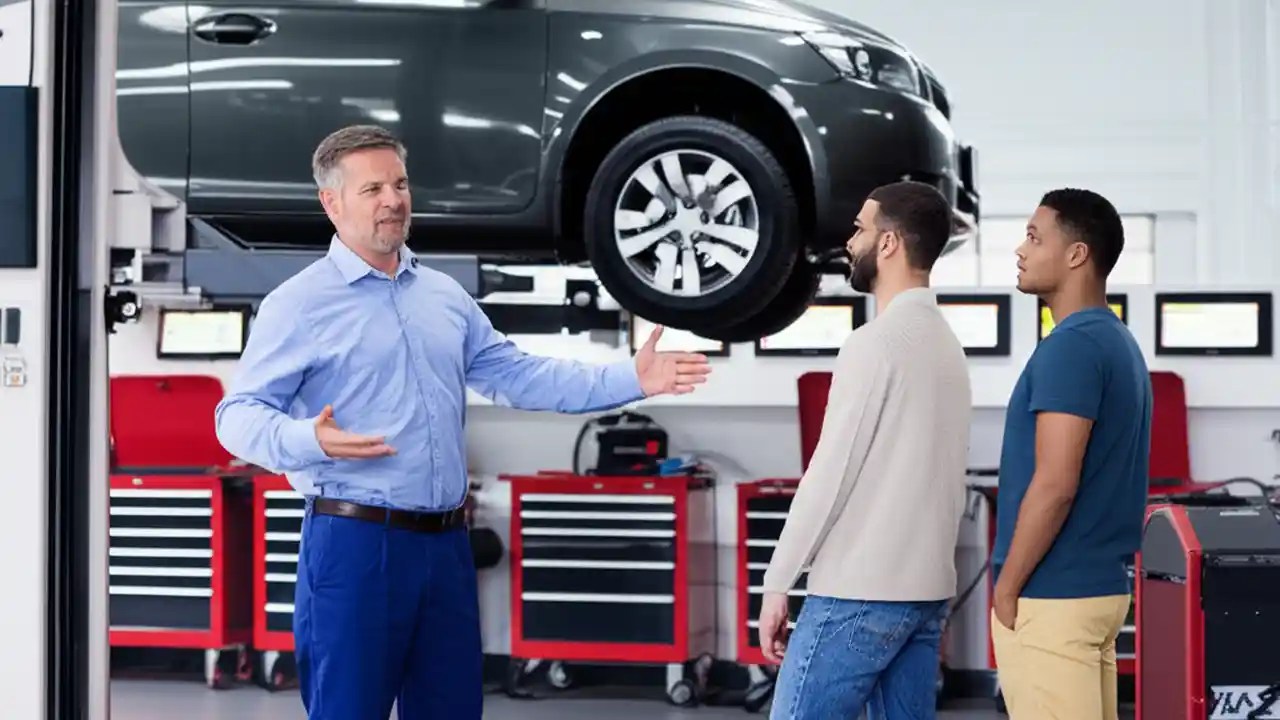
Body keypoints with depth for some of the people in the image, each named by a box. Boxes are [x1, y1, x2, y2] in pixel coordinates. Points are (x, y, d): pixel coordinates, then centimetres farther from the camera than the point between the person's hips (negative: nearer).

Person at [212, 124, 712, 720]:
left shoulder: (445, 296, 15)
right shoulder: (299, 303, -4)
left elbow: (516, 376, 16)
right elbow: (239, 414, -8)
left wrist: (629, 380, 8)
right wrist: (309, 441, -29)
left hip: (445, 542, 6)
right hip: (353, 542, -6)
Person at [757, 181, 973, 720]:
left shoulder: (876, 342, -13)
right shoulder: (947, 344, 15)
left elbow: (830, 472, -15)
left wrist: (777, 583, -10)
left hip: (858, 591, -9)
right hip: (926, 589, 9)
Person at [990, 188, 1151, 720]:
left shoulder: (1071, 345, -17)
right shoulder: (1117, 342, 14)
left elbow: (1054, 485, -22)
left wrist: (1007, 587, -13)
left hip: (1053, 596, -10)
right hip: (1097, 586, 10)